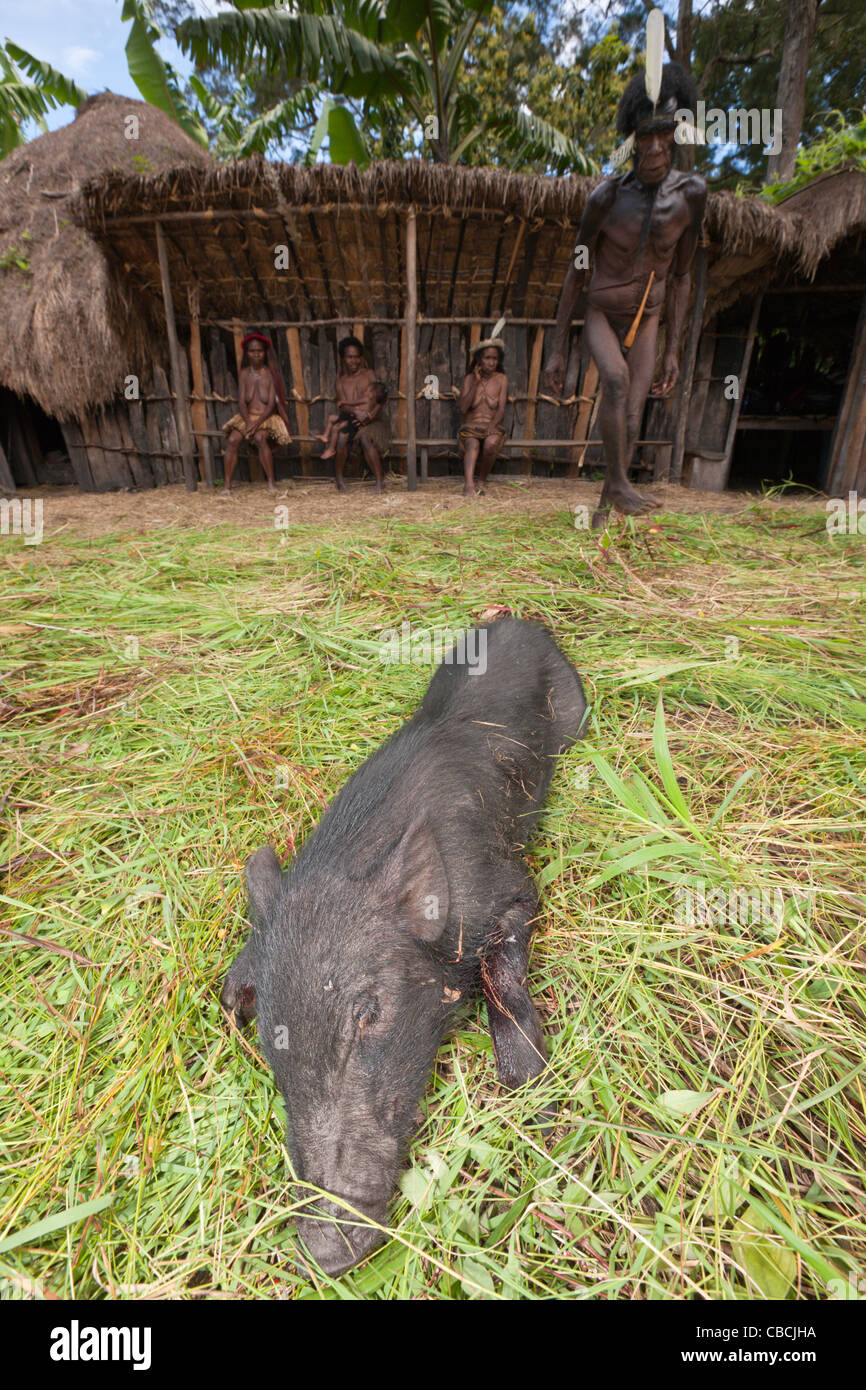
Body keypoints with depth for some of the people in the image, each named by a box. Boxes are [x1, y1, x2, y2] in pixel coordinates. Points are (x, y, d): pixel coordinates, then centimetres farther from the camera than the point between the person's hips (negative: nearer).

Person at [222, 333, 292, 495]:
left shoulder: (271, 374, -2)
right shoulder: (245, 373, 7)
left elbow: (271, 404, -9)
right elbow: (241, 402, 1)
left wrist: (257, 423, -22)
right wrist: (248, 422, -18)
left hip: (268, 417, -3)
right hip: (247, 417, 3)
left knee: (259, 438, -35)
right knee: (233, 439, -23)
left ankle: (271, 482, -28)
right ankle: (227, 485, -23)